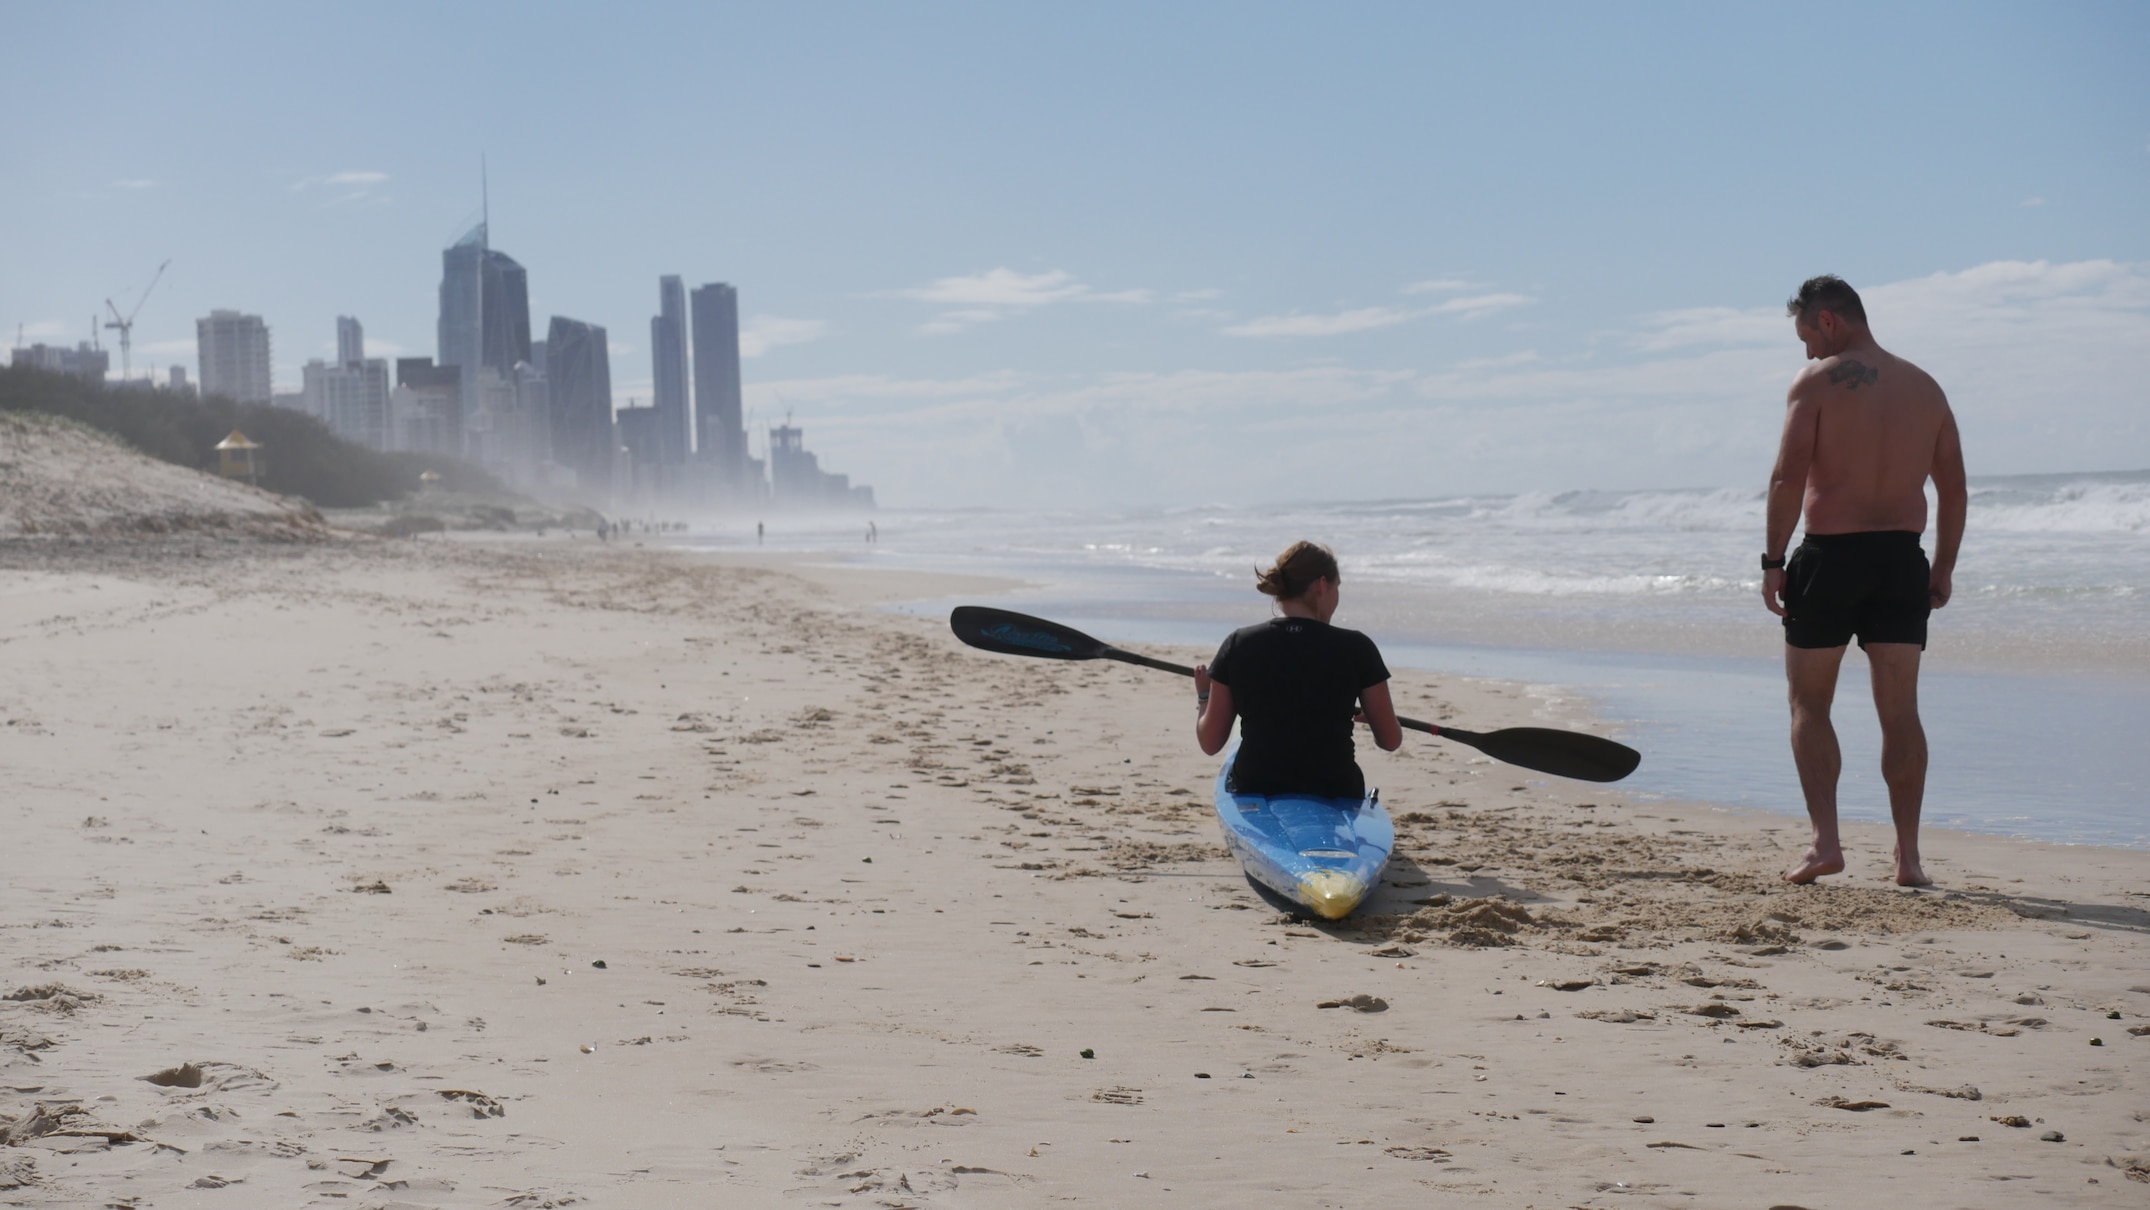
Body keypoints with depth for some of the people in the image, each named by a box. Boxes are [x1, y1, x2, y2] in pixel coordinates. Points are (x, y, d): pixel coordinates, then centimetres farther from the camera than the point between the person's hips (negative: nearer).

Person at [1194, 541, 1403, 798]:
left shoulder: (1238, 645, -2)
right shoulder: (1355, 648, -5)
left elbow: (1210, 743, 1)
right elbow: (1391, 741, 2)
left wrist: (1203, 697, 21)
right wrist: (1368, 716, 25)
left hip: (1253, 794, 0)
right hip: (1334, 800, 0)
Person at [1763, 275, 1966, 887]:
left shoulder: (1818, 380, -5)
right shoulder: (1925, 387, 12)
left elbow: (1789, 477, -13)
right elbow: (1954, 488, 11)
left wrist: (1772, 560, -7)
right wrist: (1943, 568, 16)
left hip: (1830, 555, -4)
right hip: (1902, 559, 4)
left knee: (1809, 704, 8)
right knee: (1900, 711, 7)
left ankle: (1825, 841, -1)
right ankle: (1908, 855, 6)